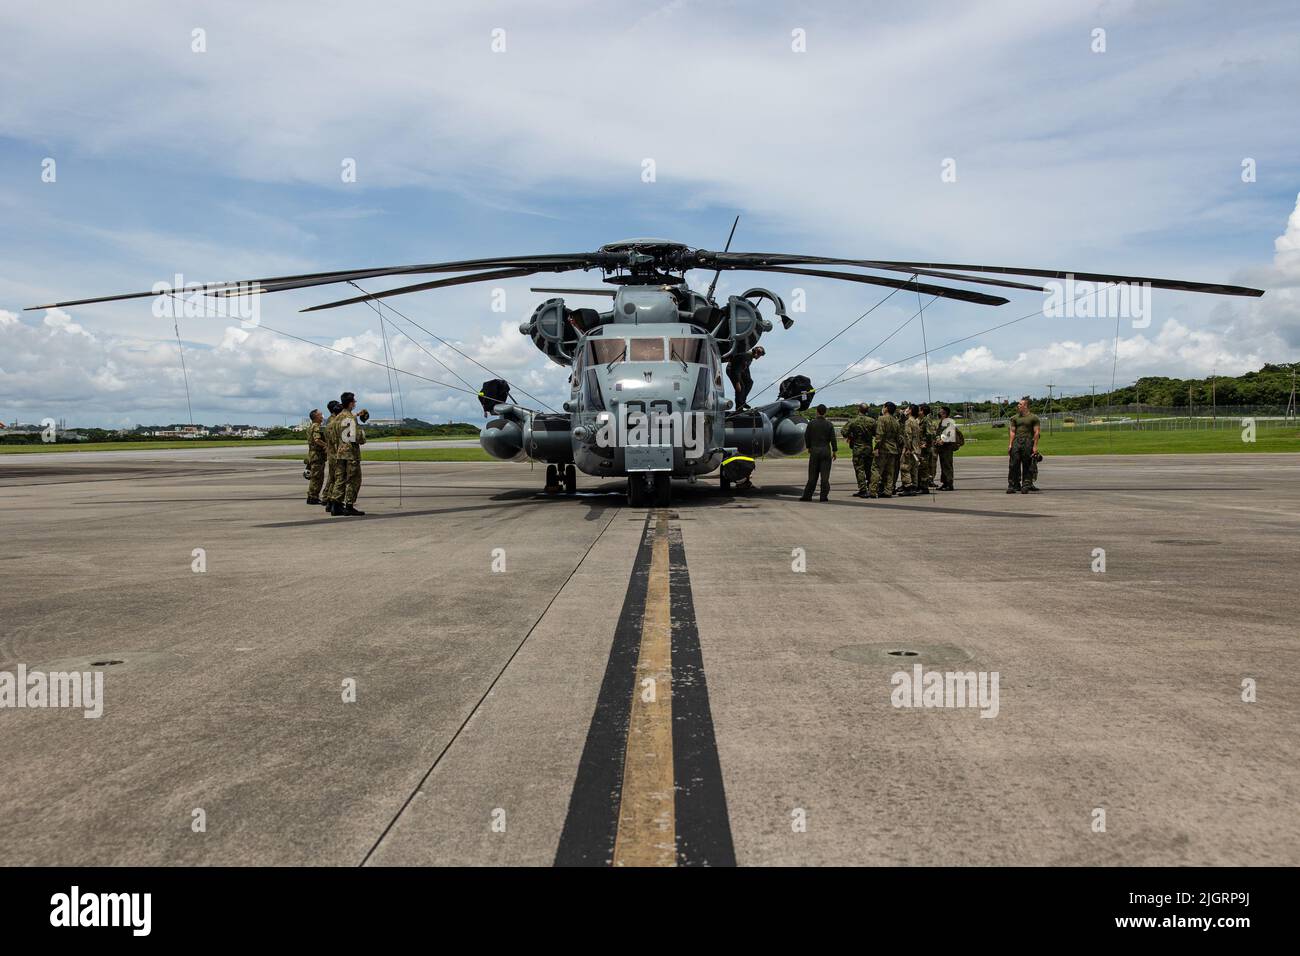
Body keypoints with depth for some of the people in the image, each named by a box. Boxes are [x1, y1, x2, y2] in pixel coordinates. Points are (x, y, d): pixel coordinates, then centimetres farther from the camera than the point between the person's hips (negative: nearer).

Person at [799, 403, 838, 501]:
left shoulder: (811, 423, -2)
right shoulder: (829, 424, -2)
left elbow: (806, 436, 3)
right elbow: (833, 439, -3)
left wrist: (809, 447, 17)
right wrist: (835, 451, 5)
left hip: (814, 450, 0)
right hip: (826, 451, 0)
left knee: (813, 475, 5)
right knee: (825, 475, 2)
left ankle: (807, 495, 4)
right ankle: (824, 496, 0)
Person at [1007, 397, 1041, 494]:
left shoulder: (1033, 417, 2)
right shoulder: (1015, 418, 14)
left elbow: (1036, 432, -1)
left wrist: (1035, 446, -7)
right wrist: (1010, 444, 4)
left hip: (1028, 442, -3)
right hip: (1016, 441, 3)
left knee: (1027, 466, 1)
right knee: (1014, 465, -3)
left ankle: (1026, 485, 7)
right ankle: (1012, 485, -1)